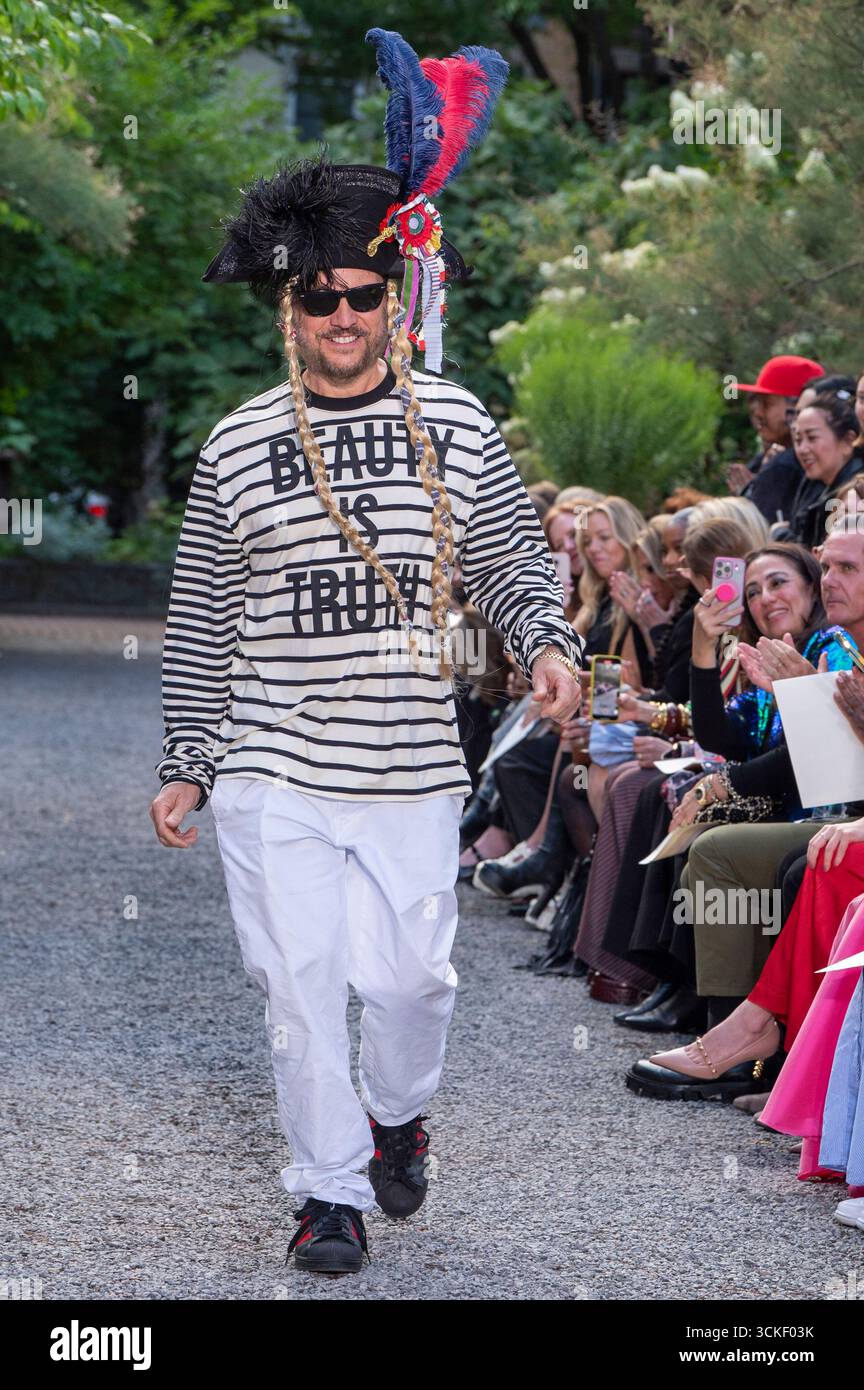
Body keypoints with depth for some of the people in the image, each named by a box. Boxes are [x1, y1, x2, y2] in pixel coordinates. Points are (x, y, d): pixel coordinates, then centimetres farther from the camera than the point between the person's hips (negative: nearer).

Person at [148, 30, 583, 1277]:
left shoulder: (457, 429, 5)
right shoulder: (238, 449, 3)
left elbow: (512, 563, 9)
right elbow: (199, 626, 7)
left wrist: (548, 644, -13)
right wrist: (186, 765, 6)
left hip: (414, 774, 1)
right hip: (274, 776, 0)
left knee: (408, 975, 2)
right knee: (300, 988, -1)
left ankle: (397, 1113, 34)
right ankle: (330, 1190, 14)